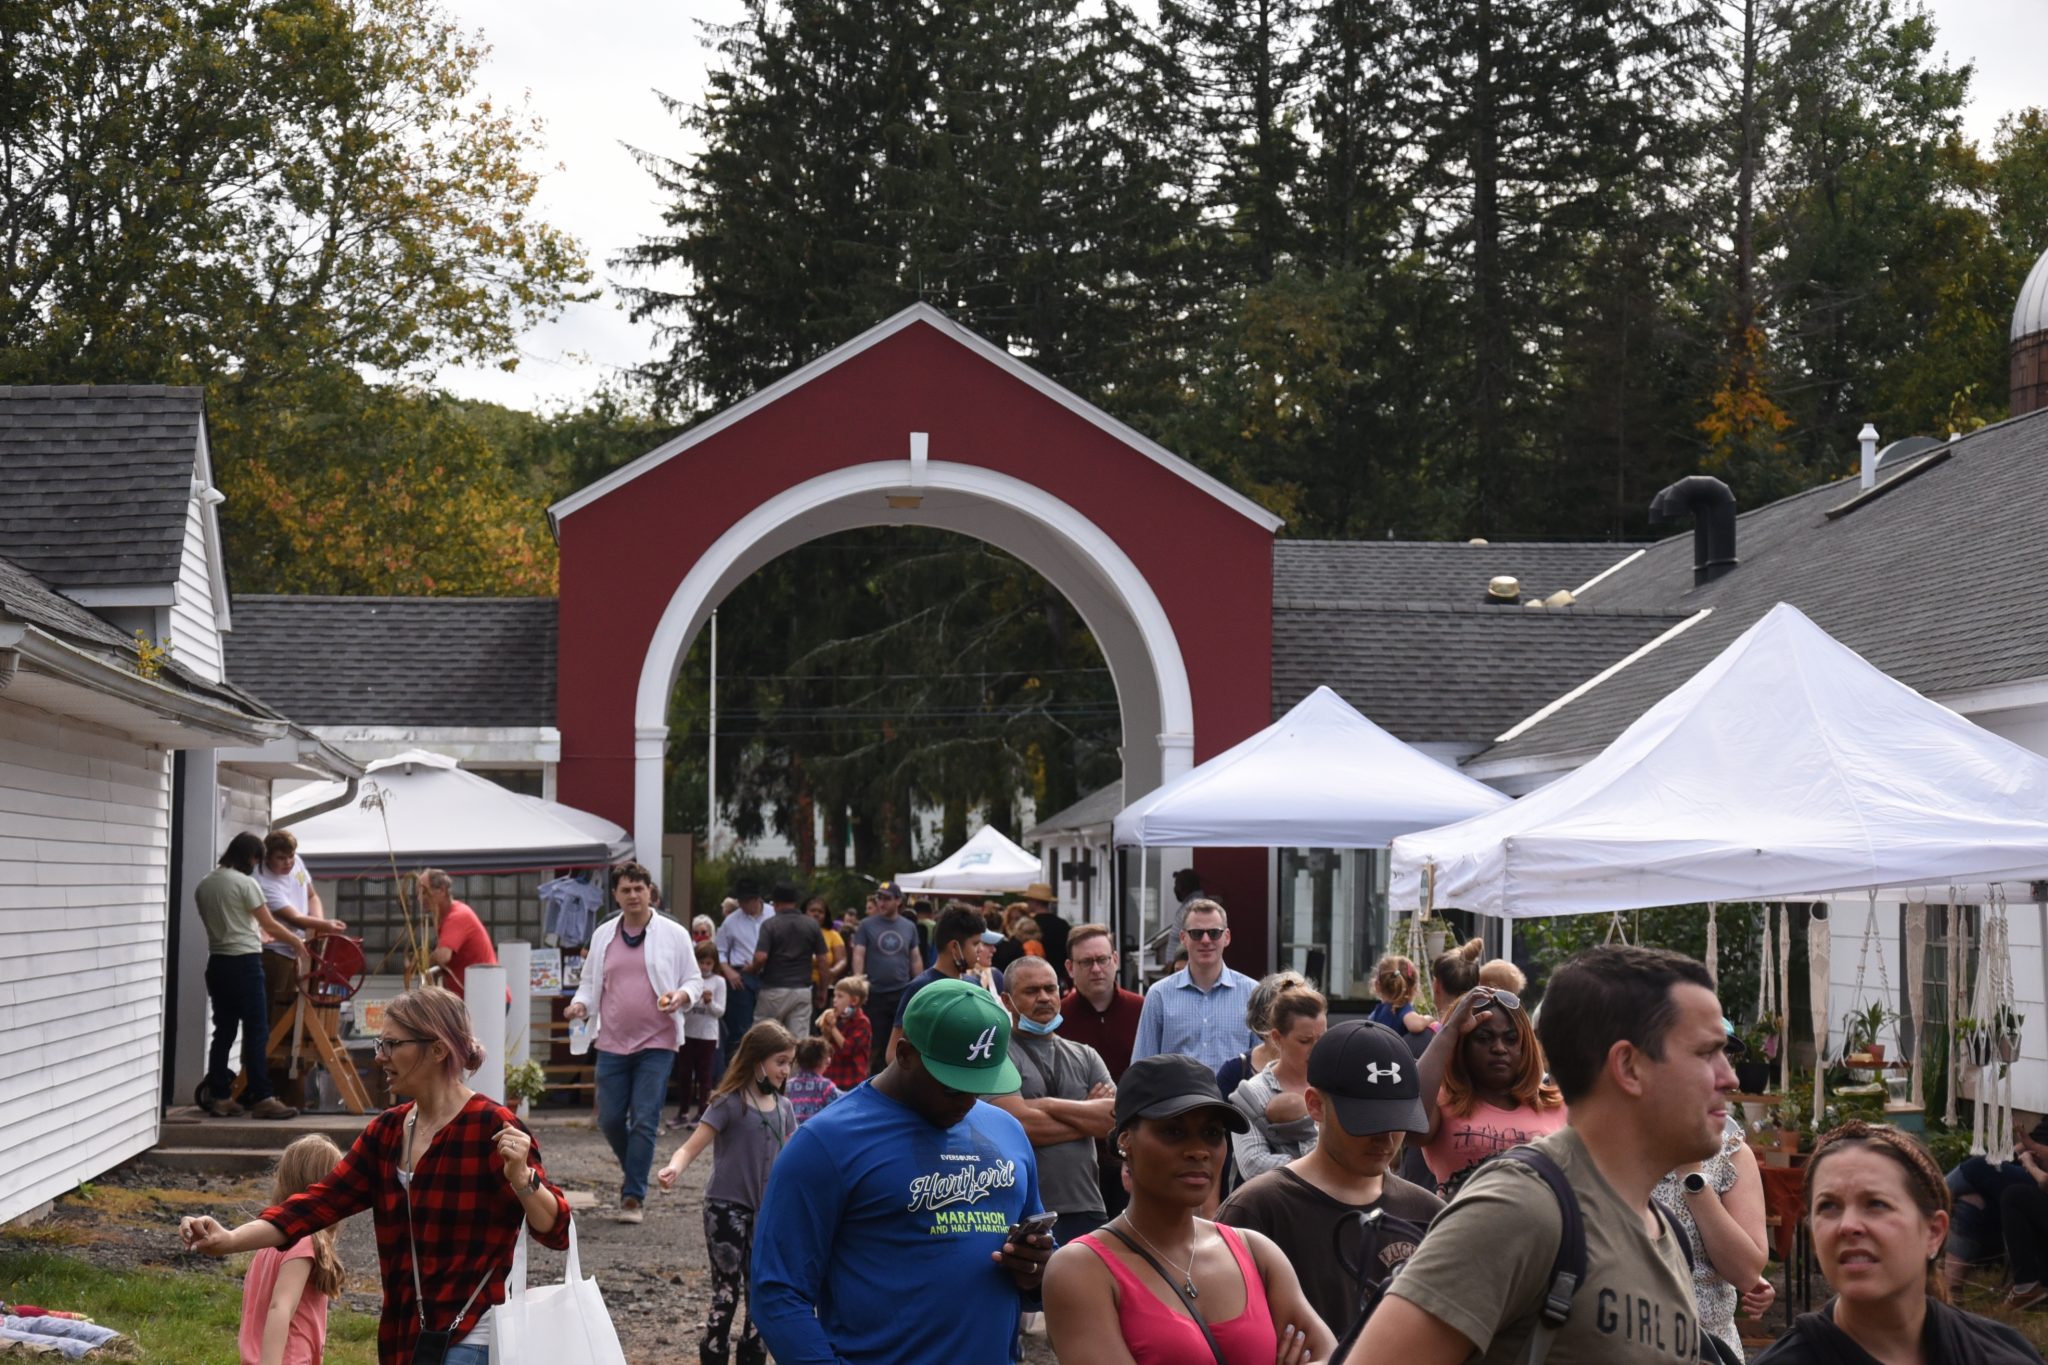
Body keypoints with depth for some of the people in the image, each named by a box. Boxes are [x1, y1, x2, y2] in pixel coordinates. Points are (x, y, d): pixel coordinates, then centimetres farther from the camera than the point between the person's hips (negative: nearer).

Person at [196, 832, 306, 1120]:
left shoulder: (203, 885, 10)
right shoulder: (245, 883, -11)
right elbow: (270, 926, -6)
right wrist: (296, 941, 10)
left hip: (217, 963, 7)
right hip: (244, 963, -7)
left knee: (224, 1031, 11)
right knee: (256, 1032, -4)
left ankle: (218, 1097, 12)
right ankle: (261, 1098, -6)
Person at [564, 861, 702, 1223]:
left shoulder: (674, 935, 2)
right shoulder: (603, 935, 11)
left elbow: (694, 981, 6)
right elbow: (590, 982, 18)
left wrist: (681, 996, -16)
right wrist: (581, 1005, -3)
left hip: (657, 1043, -3)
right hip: (612, 1043, 3)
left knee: (644, 1120, -7)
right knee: (610, 1119, 5)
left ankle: (633, 1196, 0)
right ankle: (632, 1167, 34)